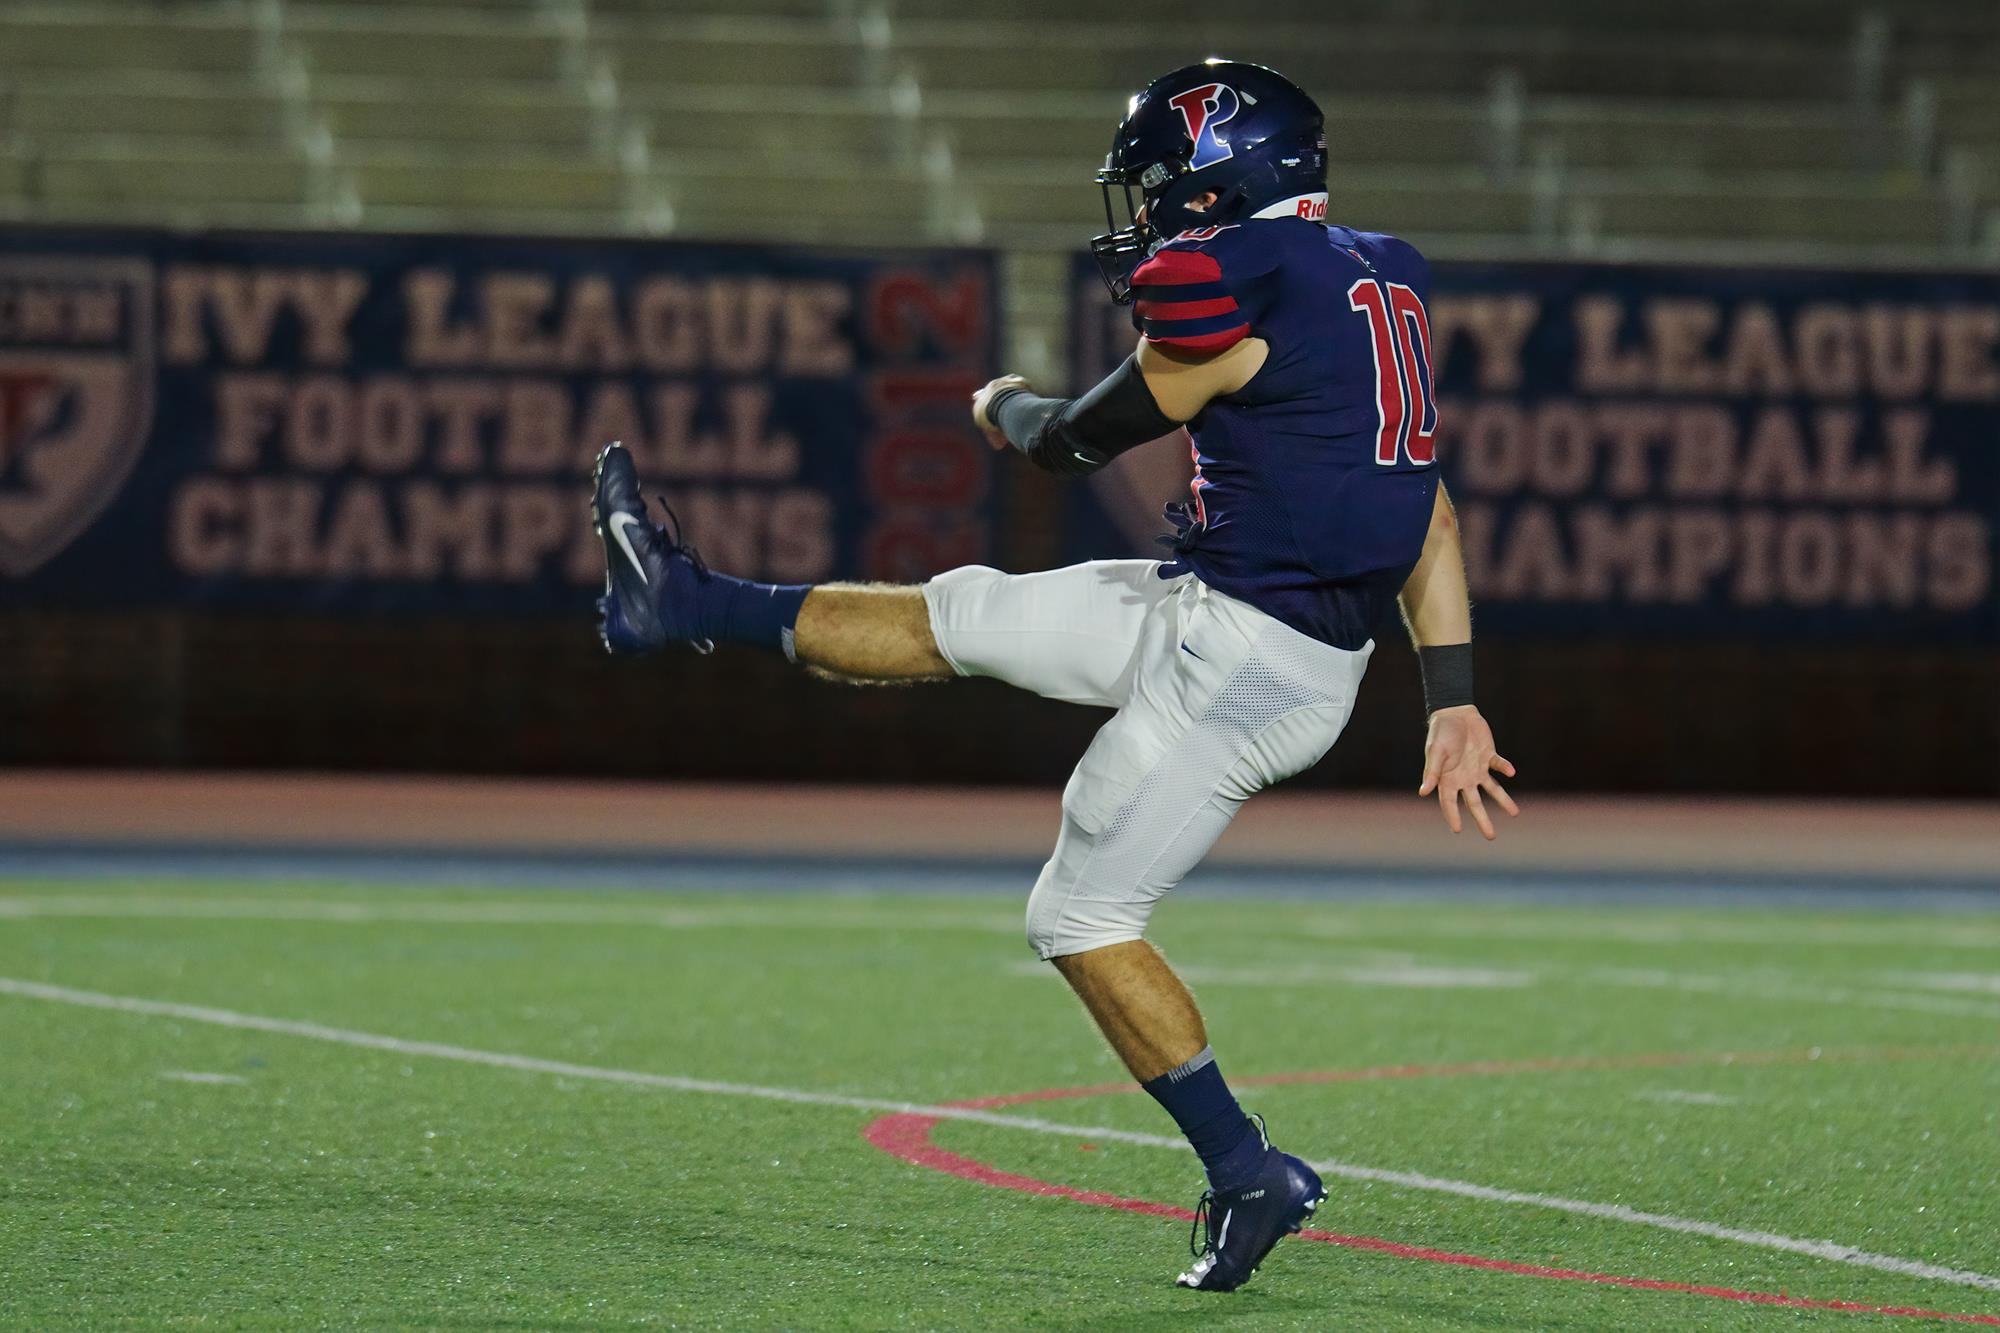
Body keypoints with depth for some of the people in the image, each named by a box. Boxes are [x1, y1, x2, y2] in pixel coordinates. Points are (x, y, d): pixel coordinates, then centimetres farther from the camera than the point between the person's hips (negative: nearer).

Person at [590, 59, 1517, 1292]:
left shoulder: (1231, 289, -17)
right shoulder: (1380, 282, 11)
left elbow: (1083, 439, -1)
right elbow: (1429, 513, 12)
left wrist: (1005, 408, 21)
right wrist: (1454, 702, 13)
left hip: (1238, 657, -9)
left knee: (1085, 918, 2)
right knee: (970, 614, 18)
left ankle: (1248, 1172, 4)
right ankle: (687, 605, 28)